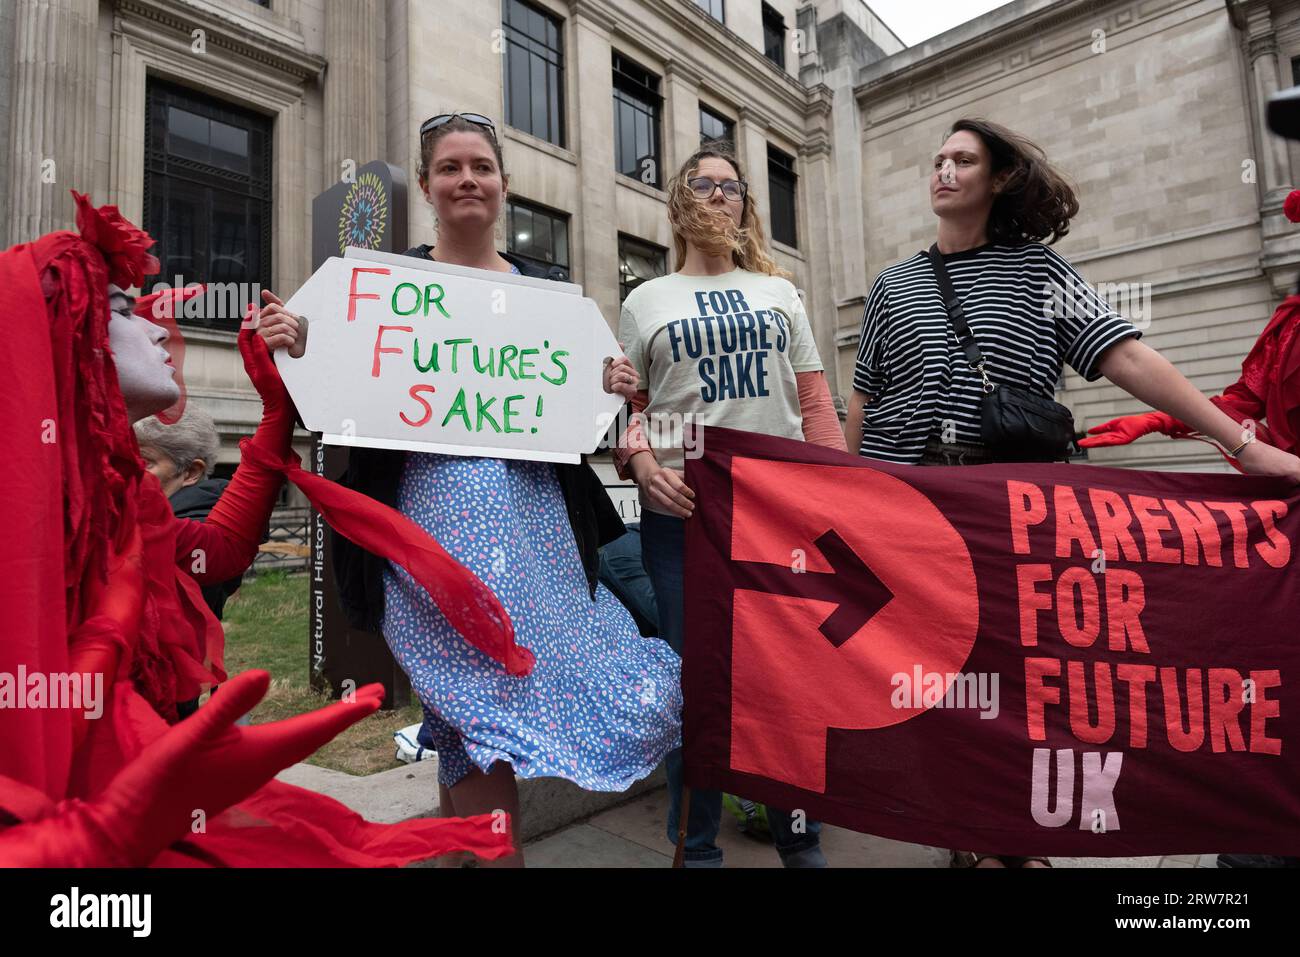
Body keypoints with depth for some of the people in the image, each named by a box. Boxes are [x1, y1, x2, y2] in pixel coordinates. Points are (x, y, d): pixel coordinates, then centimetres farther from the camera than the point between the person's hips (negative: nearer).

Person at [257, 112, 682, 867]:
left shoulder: (546, 288, 11)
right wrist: (302, 348, -16)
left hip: (535, 520, 3)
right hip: (441, 520, -2)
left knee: (468, 710, 10)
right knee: (485, 705, 0)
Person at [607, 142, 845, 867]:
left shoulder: (779, 292, 18)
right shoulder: (646, 302, 14)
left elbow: (814, 401, 12)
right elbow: (629, 406, 8)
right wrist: (642, 463, -13)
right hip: (683, 512, -1)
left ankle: (801, 840, 25)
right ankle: (697, 847, 22)